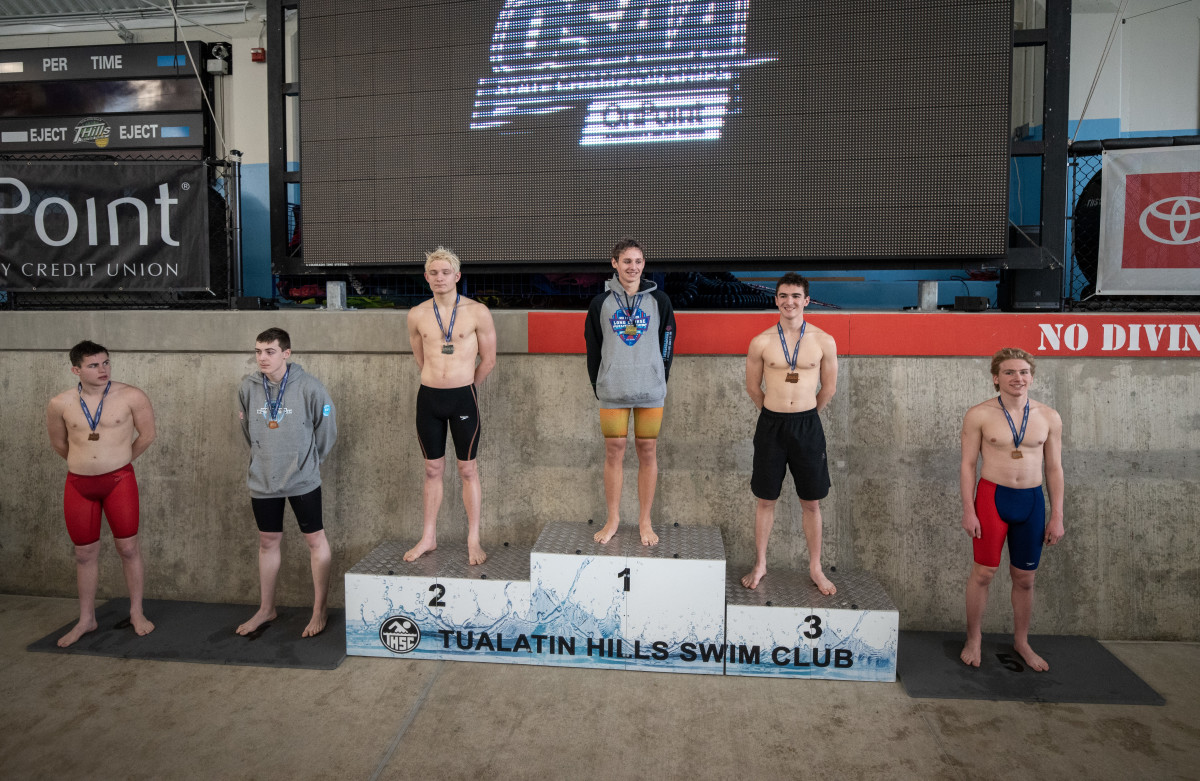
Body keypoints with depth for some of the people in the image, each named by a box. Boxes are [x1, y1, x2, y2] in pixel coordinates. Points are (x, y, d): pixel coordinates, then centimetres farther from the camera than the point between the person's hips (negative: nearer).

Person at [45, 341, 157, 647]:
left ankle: (136, 613, 19)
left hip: (119, 480, -2)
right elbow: (58, 443, 15)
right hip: (78, 484, 2)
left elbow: (147, 435, 2)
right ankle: (86, 620, 27)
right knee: (85, 553, 12)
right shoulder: (60, 404, -2)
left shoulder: (130, 396, -9)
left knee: (128, 547, 4)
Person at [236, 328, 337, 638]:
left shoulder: (308, 386, -15)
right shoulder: (248, 386, -4)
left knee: (315, 540, 5)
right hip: (262, 479, 4)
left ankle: (319, 611, 18)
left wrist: (310, 460, 3)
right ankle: (266, 609, 32)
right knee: (268, 542, 16)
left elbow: (327, 427, -4)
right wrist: (262, 459, 13)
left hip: (302, 479, -3)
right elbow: (247, 429, 11)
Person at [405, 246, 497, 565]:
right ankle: (428, 538, 23)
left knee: (468, 470, 5)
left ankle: (474, 541, 14)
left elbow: (488, 360, 2)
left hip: (463, 398, -3)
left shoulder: (477, 312, -5)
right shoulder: (417, 315, 3)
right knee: (433, 470, 12)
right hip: (428, 398, 3)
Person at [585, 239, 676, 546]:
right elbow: (593, 347, 8)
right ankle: (613, 519, 17)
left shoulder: (658, 300, 3)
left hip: (650, 389, 0)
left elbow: (667, 343, 7)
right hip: (612, 391, 0)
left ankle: (645, 521, 17)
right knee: (613, 452, 4)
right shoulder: (601, 302, 3)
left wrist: (661, 381, 4)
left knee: (648, 453, 5)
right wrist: (597, 385, 6)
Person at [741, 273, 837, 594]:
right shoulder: (761, 342, -3)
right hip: (770, 425, 0)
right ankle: (760, 564, 24)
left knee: (811, 502, 9)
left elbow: (829, 388, 8)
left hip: (807, 426, 0)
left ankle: (815, 568, 24)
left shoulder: (824, 341, -3)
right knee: (765, 499, 9)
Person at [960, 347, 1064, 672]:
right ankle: (973, 640, 18)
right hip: (992, 496, -3)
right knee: (983, 572, 1)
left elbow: (1054, 469, 8)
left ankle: (1021, 641, 30)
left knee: (1024, 578, 12)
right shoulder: (979, 415, -5)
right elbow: (968, 464, -3)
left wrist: (1057, 516, 5)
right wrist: (968, 510, -8)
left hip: (1032, 500, 3)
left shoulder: (1049, 418, 4)